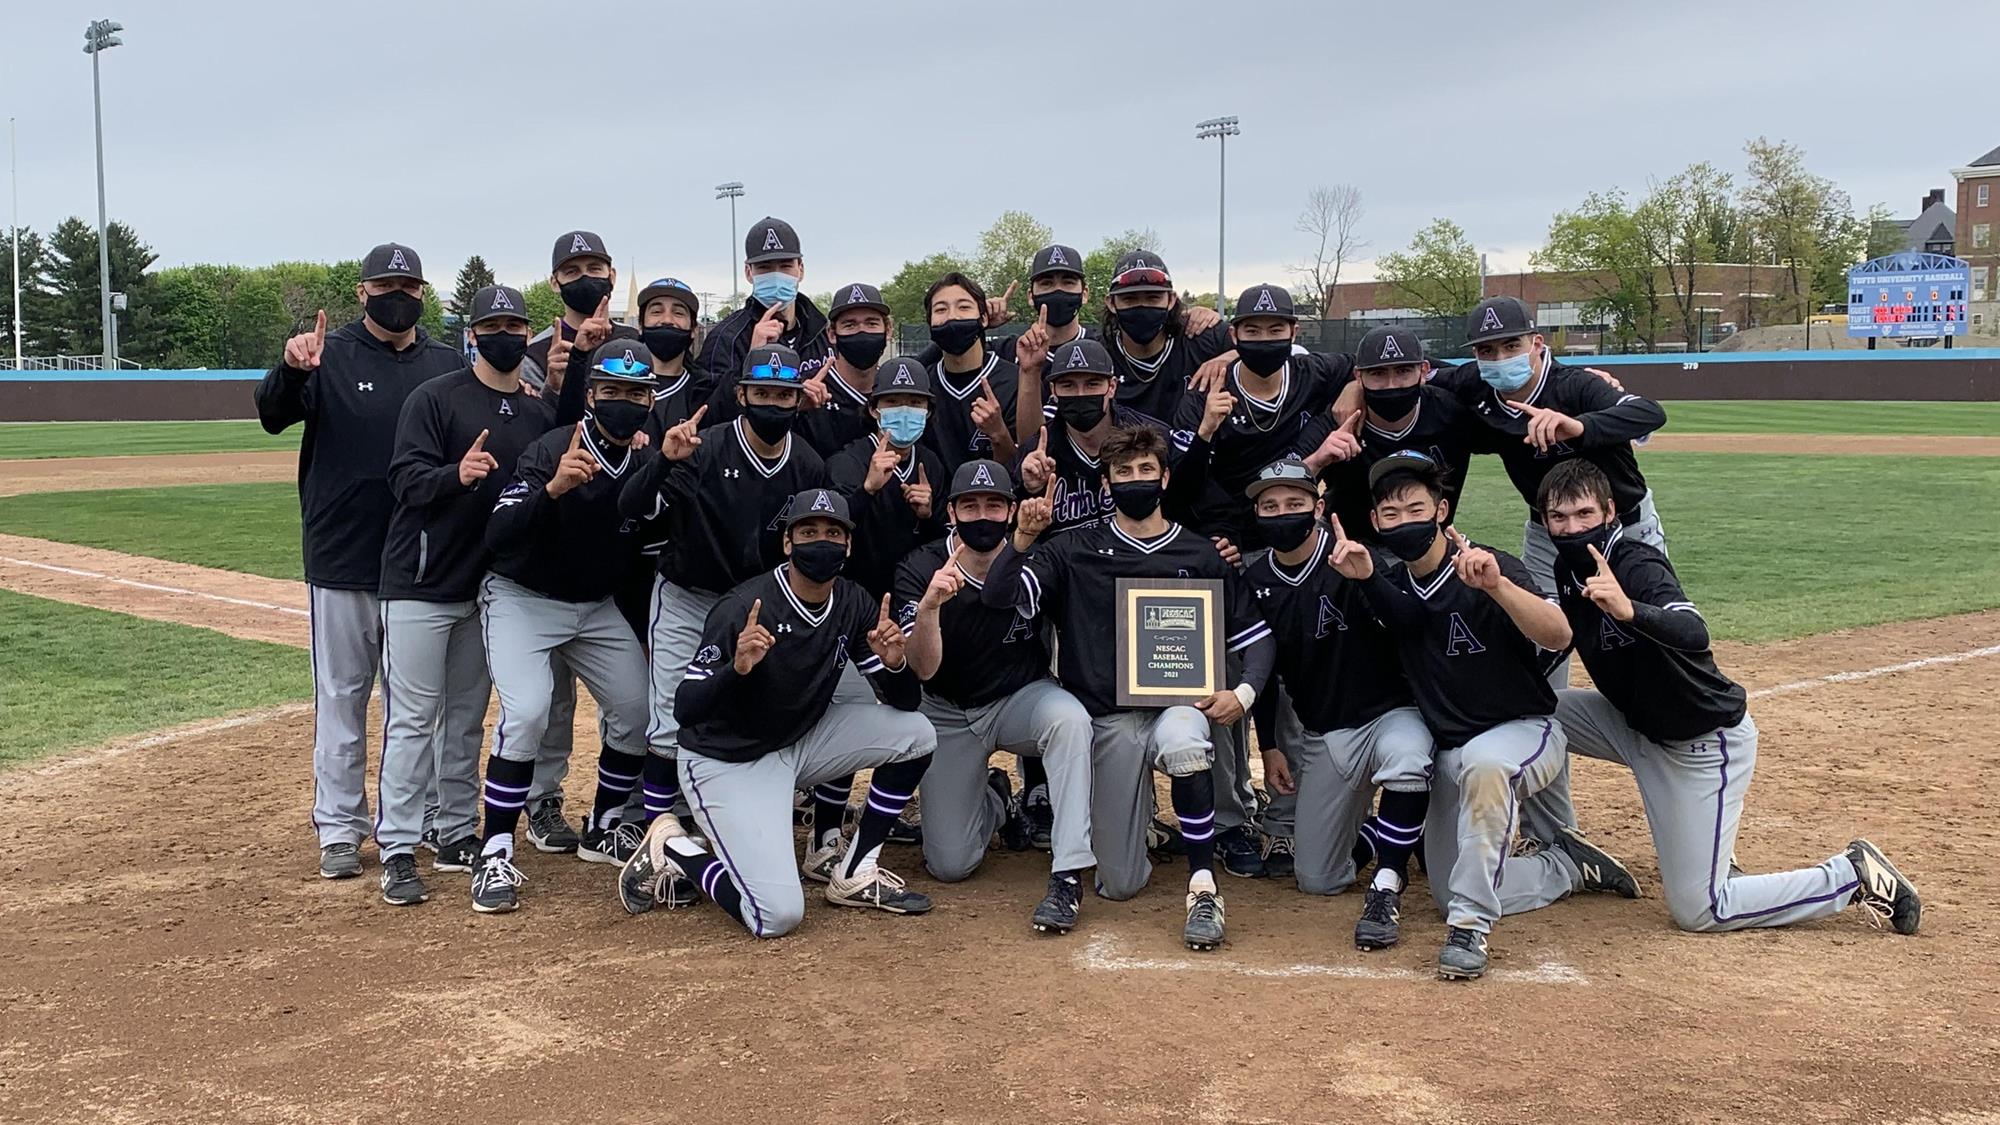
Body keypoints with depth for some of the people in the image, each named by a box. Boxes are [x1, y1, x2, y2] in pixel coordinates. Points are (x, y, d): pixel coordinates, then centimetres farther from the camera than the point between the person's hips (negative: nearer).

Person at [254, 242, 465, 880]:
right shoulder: (330, 357, -2)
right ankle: (339, 827, 12)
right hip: (343, 559, -3)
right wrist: (291, 371, -36)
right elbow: (273, 416, -15)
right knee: (340, 694, 4)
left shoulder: (448, 366, 6)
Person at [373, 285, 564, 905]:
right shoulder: (435, 397, -7)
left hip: (490, 586, 5)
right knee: (412, 717, -5)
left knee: (467, 718, 13)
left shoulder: (540, 412, 9)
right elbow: (405, 476, -16)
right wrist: (455, 474, -34)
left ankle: (457, 836, 22)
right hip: (421, 581, -5)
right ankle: (397, 851, -1)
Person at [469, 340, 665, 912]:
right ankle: (495, 855, -11)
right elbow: (497, 537, -32)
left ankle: (605, 827, 25)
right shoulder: (551, 450, -23)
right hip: (522, 600, -5)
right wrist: (553, 489, -47)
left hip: (598, 607, 6)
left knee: (639, 708, 3)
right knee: (526, 712, -22)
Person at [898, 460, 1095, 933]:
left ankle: (1068, 875, -32)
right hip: (948, 715, 1)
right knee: (949, 865, -4)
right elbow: (923, 668, -24)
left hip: (1022, 699, 0)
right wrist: (930, 605, -45)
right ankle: (995, 800, 31)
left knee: (1070, 718, -37)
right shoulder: (921, 570, -16)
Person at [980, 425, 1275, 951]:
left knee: (1183, 744, -40)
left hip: (1179, 703, -1)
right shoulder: (1077, 551, 5)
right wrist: (1022, 539, -22)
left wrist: (1244, 691, -10)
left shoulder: (1200, 556, 7)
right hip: (1109, 717, 1)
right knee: (1119, 884, -2)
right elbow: (998, 597, -5)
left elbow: (1255, 634, 9)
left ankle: (1204, 888, -27)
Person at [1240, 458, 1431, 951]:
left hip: (1390, 712, -5)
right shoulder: (1255, 582, -1)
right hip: (1320, 736, 5)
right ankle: (1366, 828, 37)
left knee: (1407, 757, -41)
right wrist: (1269, 746, 9)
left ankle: (1386, 889, -23)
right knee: (1316, 880, 5)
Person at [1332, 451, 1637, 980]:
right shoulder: (1389, 587, 1)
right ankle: (1569, 865, 27)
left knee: (1484, 764, -43)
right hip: (1449, 753, 7)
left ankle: (1471, 926, -35)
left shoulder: (1487, 567, -19)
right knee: (1450, 895, 6)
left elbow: (1558, 636, -32)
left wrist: (1497, 585, -51)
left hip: (1525, 732, -7)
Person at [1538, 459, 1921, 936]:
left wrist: (1628, 610, -62)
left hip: (1704, 742, -8)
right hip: (1637, 725, 8)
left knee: (1697, 911, -8)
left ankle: (1852, 875, 6)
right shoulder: (1569, 569, -2)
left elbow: (1694, 634, -44)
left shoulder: (1638, 565, -26)